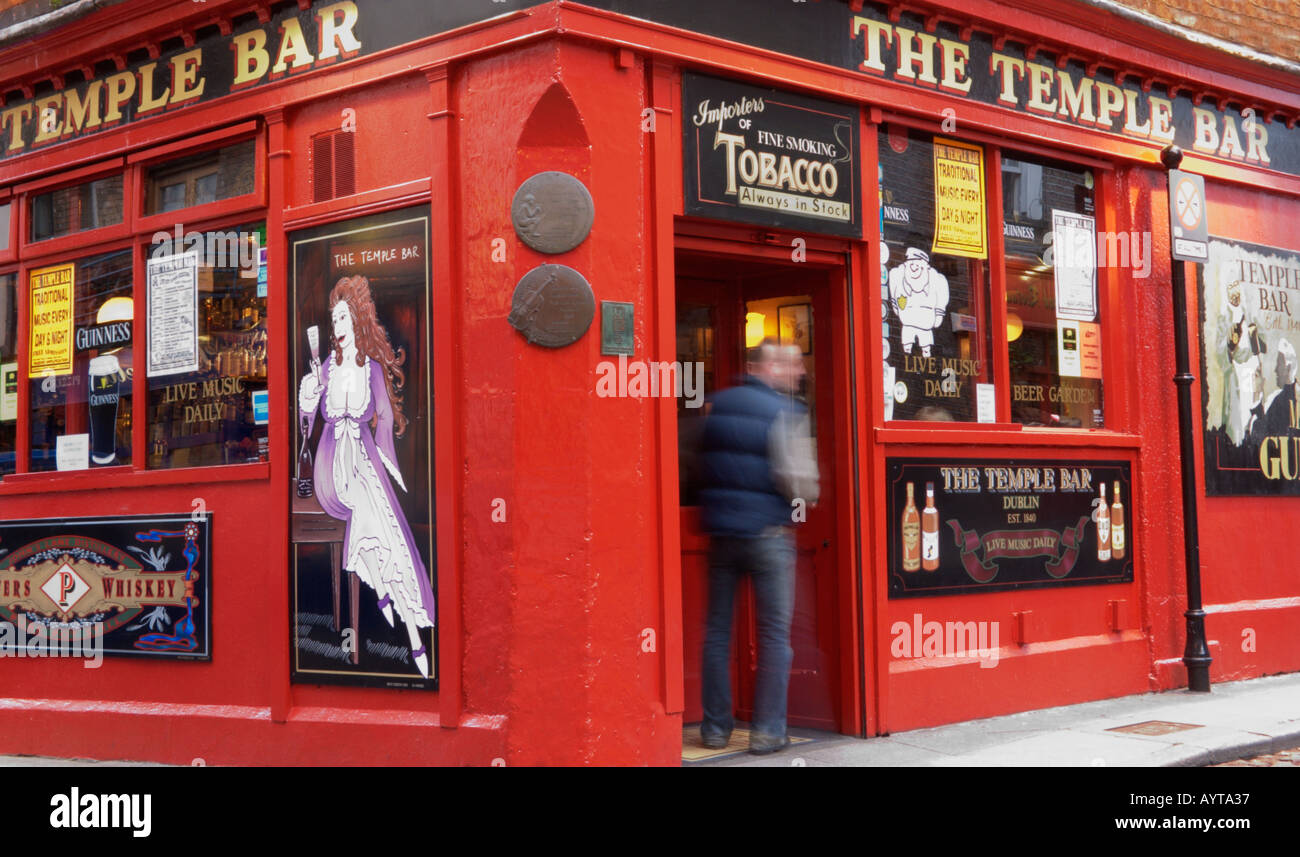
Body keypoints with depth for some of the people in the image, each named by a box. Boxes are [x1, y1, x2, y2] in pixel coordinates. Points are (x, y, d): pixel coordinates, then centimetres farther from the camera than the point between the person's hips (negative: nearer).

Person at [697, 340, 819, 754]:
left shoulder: (717, 406, 7)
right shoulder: (784, 412, -10)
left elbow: (701, 463, 11)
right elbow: (798, 479, -16)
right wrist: (807, 496, 4)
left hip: (721, 530, 5)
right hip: (768, 532, -5)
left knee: (717, 629, 11)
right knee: (774, 632, 4)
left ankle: (715, 726, 15)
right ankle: (767, 730, 4)